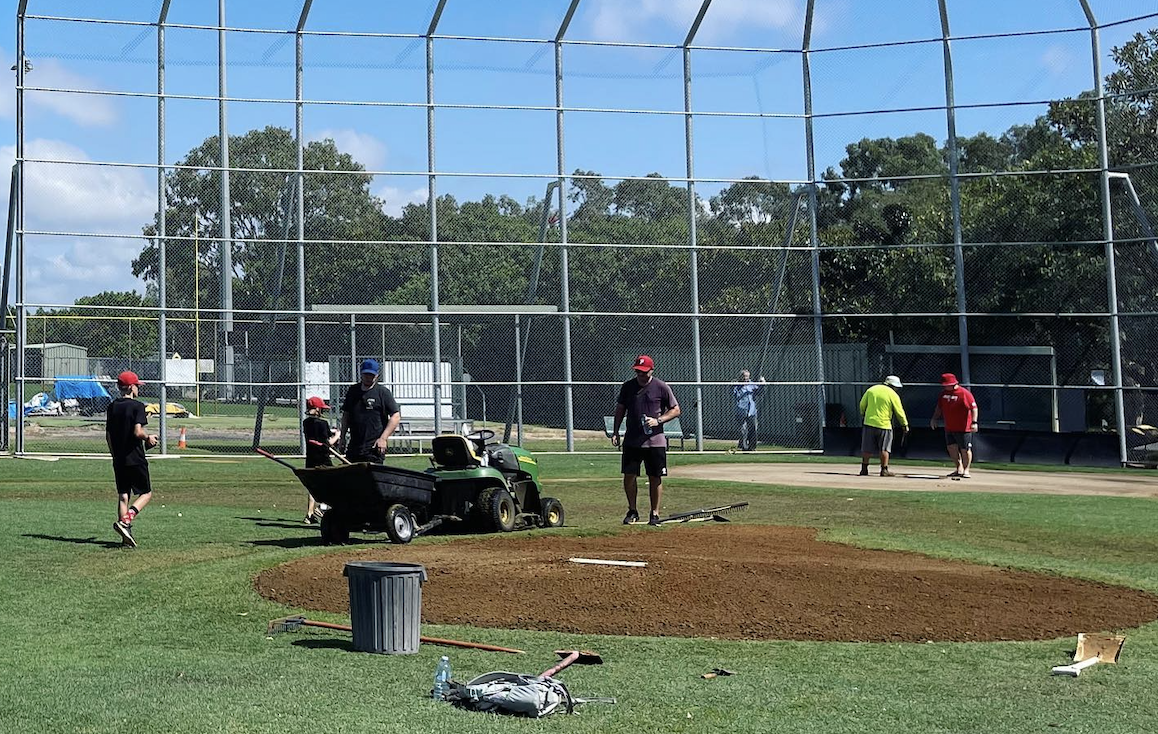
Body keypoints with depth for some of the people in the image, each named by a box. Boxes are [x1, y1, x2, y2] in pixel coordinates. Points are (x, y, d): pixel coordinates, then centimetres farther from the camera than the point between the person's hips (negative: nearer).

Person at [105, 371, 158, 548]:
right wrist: (149, 438, -1)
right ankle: (125, 522, -15)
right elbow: (138, 432, -21)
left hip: (118, 460, 6)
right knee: (146, 493, 6)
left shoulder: (112, 407, 8)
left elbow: (108, 435, 10)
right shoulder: (137, 406, -11)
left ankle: (126, 536, 5)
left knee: (123, 496, 8)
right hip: (135, 458, -6)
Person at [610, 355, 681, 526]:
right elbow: (620, 409, 15)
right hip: (631, 440, 2)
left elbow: (676, 410, 0)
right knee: (629, 475, 1)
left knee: (655, 478, 2)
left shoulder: (661, 387, -3)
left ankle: (655, 513, 13)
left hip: (655, 441, -2)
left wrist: (658, 420, -14)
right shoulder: (628, 386, 6)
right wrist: (615, 432, 6)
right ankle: (632, 511, 17)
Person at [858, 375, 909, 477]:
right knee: (884, 449, 5)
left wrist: (863, 415, 29)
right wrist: (905, 425, 9)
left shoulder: (871, 389, 6)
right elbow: (899, 412, -2)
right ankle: (884, 470, 4)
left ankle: (864, 469, 12)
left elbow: (862, 405, 12)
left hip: (869, 423, 4)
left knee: (867, 449, 9)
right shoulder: (893, 395, -6)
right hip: (884, 425, -4)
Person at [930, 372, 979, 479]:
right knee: (951, 448, 7)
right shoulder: (944, 393, 8)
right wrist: (934, 418, 12)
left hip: (963, 428, -7)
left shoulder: (965, 393, -14)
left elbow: (974, 408, -16)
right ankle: (959, 469, 20)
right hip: (949, 428, 7)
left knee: (965, 450, 0)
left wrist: (974, 422, -24)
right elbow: (939, 407, 20)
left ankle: (966, 470, 12)